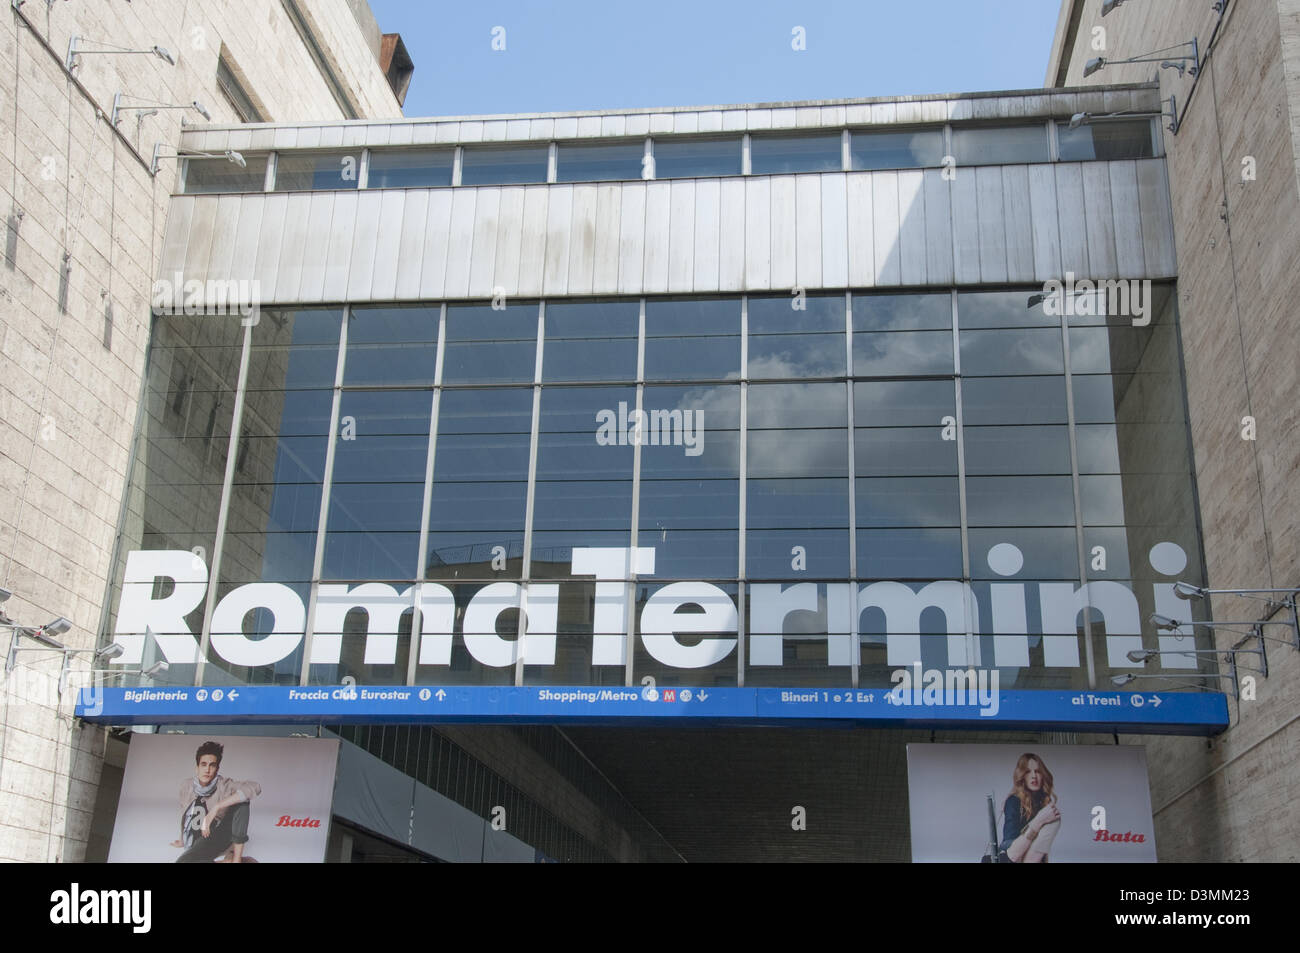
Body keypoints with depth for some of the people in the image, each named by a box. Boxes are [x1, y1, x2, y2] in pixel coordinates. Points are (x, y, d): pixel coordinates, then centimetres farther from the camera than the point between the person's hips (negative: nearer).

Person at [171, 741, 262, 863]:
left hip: (218, 839, -2)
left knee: (241, 797, -25)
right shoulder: (186, 786, 1)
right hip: (195, 846, 2)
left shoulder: (224, 786, -12)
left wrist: (216, 808, -34)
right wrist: (182, 840, 31)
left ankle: (237, 856, -23)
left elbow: (255, 787, -32)